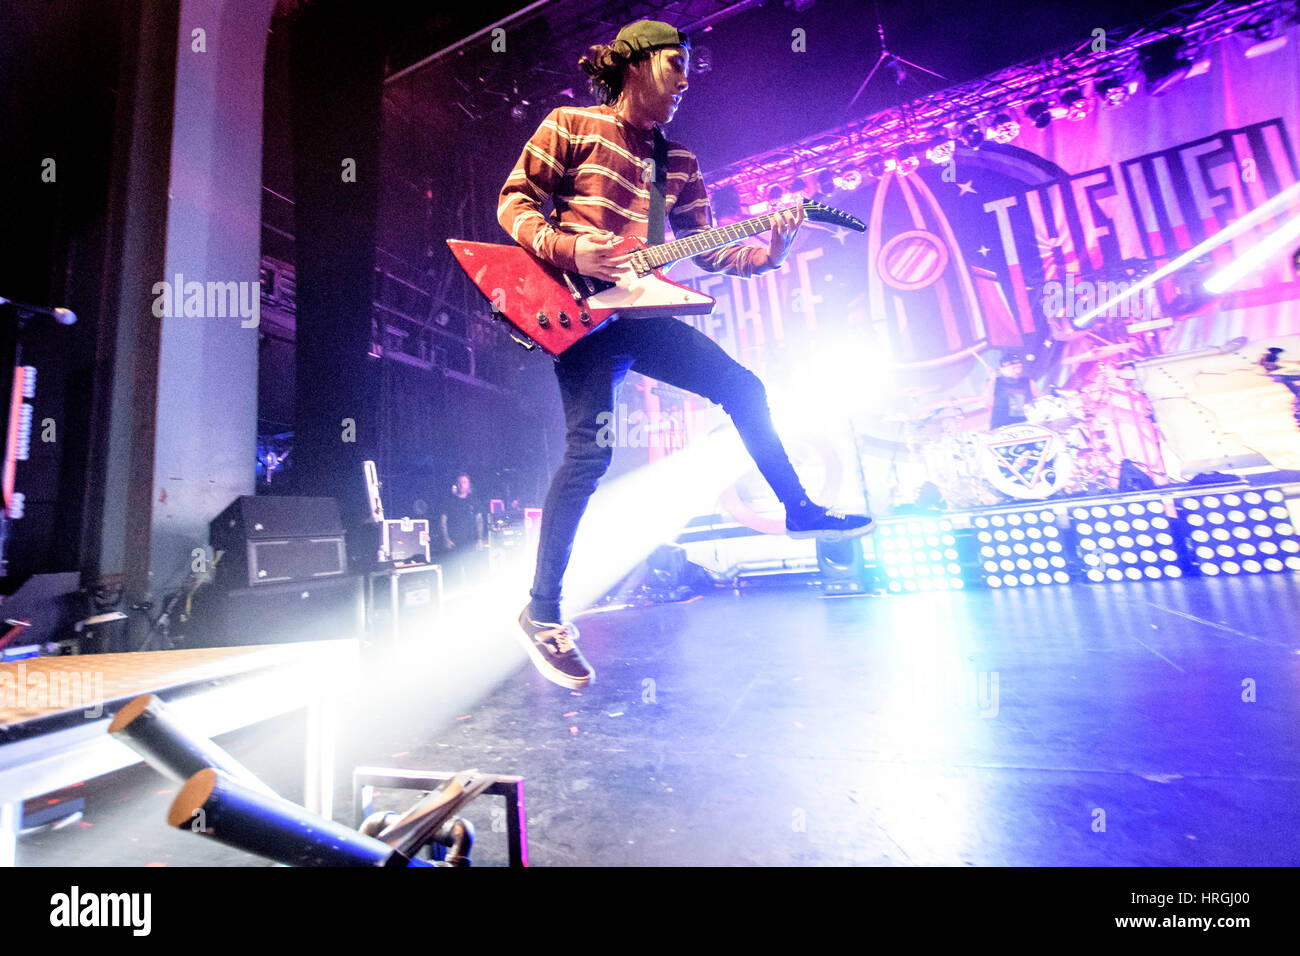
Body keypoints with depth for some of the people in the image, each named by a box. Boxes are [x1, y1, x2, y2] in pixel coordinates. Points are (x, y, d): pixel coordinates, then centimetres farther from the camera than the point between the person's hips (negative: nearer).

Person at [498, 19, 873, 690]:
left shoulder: (678, 163, 22)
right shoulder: (570, 126, 9)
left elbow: (707, 251, 16)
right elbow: (514, 202, 3)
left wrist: (768, 250, -1)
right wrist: (566, 248, -16)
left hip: (636, 313, 6)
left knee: (743, 389, 0)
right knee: (588, 450, -19)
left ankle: (800, 512, 16)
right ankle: (542, 612, -4)